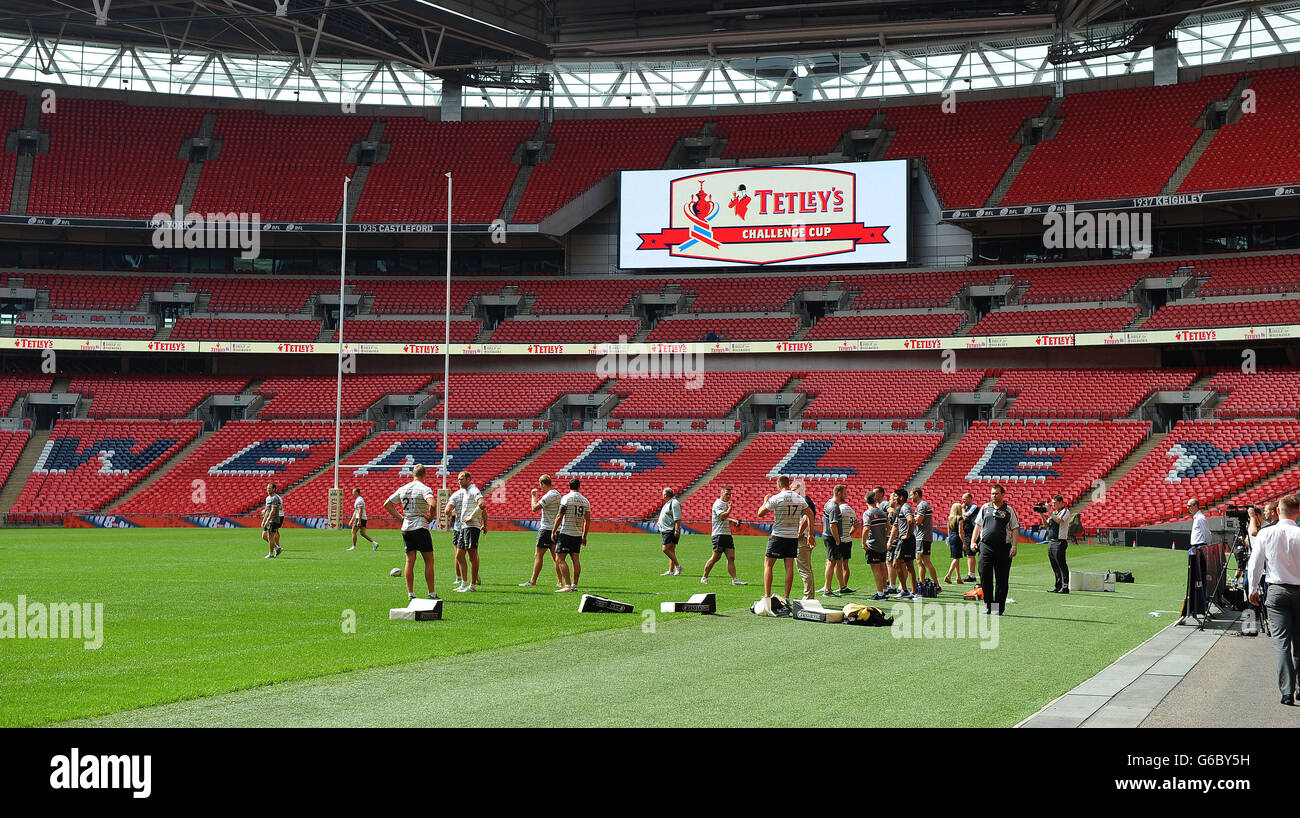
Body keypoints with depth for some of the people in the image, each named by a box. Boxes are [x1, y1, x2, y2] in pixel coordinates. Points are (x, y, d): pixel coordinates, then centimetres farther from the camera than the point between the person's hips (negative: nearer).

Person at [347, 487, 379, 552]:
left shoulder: (359, 500, -13)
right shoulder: (357, 500, 20)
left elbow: (360, 511, -21)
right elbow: (355, 512, 26)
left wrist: (359, 521, -25)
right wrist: (351, 520, 25)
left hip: (360, 518, -10)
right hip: (363, 519, 10)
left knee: (353, 532, -3)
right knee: (362, 533, 7)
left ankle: (354, 547, 1)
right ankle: (374, 543, 0)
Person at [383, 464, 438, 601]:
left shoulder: (403, 489, 9)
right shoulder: (424, 488, -10)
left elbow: (387, 504, 14)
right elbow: (432, 504, -27)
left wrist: (400, 517, 12)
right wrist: (431, 517, -10)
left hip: (406, 528, 5)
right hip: (421, 527, -5)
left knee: (409, 561, 8)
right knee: (429, 561, 2)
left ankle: (410, 594, 7)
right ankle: (432, 593, 0)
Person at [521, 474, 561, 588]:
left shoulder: (549, 495, -16)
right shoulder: (557, 493, 14)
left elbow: (535, 508, -18)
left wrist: (534, 496, -2)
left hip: (546, 529, -9)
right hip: (554, 529, 9)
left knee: (538, 556, -5)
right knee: (554, 556, 10)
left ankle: (533, 581, -4)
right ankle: (559, 581, 9)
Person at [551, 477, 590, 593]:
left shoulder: (566, 498, -8)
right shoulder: (585, 501, 9)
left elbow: (559, 517, -12)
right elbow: (588, 520, 11)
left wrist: (554, 531, -4)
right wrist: (584, 536, 19)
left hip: (565, 532, -6)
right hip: (578, 534, 6)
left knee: (560, 559, -6)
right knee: (575, 559, 10)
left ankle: (567, 586, -14)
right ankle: (575, 585, 10)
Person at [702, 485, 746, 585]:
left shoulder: (725, 504, 19)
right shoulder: (718, 504, -10)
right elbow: (722, 517, -24)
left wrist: (733, 521, 17)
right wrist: (730, 509, -12)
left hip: (727, 534, 9)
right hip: (719, 534, -9)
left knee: (731, 558, 0)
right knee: (715, 558, -4)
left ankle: (734, 580, -4)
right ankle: (704, 578, 8)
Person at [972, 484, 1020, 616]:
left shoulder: (1009, 510, 5)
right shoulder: (985, 507, 12)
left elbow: (1015, 529, 2)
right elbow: (978, 525, 17)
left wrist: (1014, 547, -8)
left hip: (1003, 548, -2)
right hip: (986, 547, 2)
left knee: (1001, 580, 1)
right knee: (985, 576, -3)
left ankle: (999, 607, 8)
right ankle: (988, 605, 7)